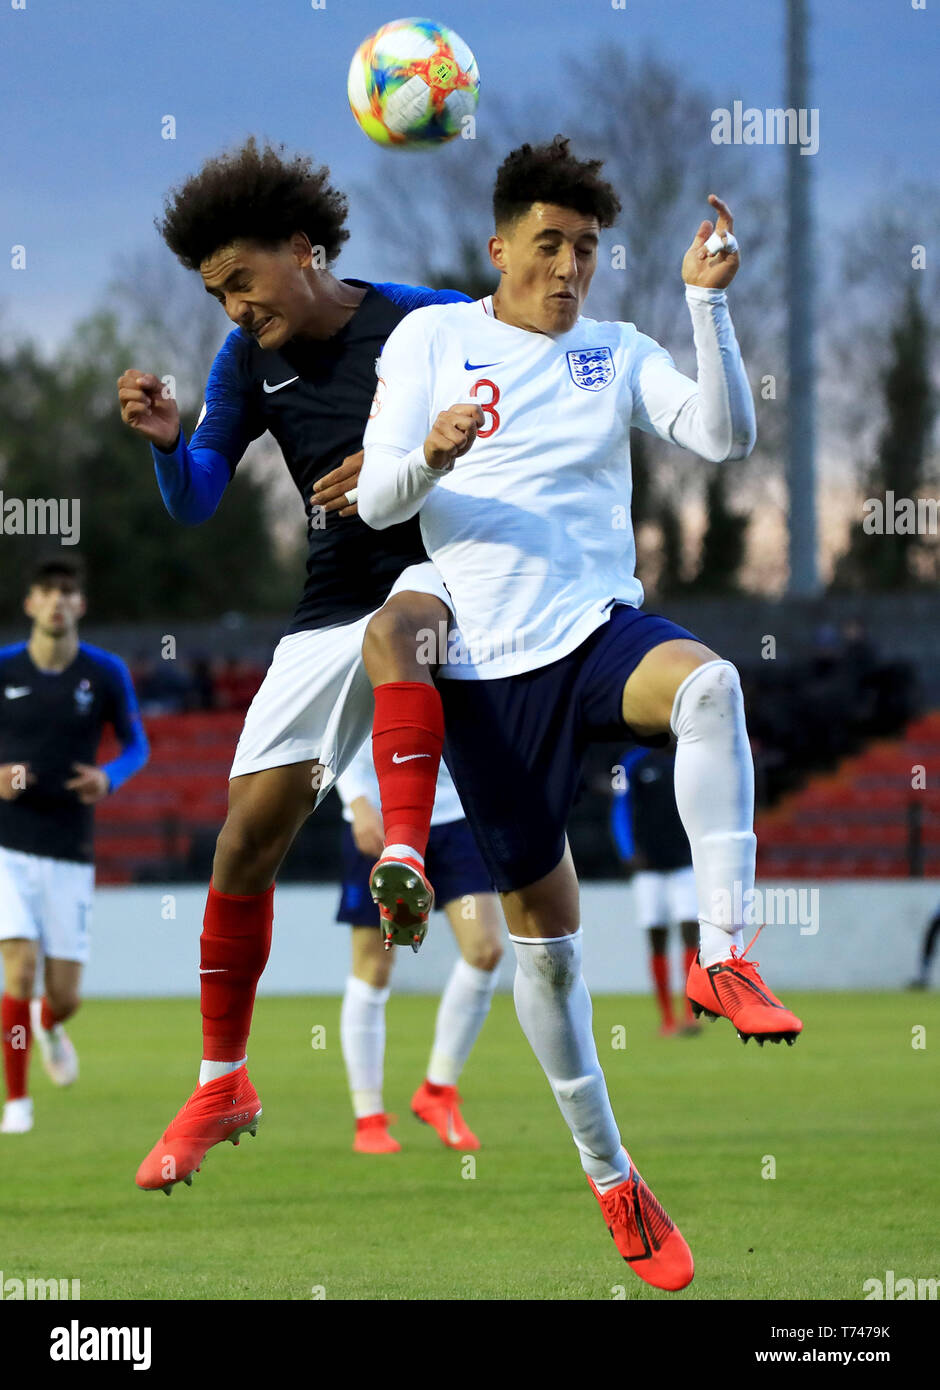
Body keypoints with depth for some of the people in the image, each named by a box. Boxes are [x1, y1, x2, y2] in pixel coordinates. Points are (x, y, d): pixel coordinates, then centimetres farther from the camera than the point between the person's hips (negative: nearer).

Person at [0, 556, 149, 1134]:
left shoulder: (107, 673, -1)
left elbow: (137, 745, 10)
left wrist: (110, 779, -12)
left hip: (71, 856, 1)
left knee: (65, 995, 1)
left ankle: (48, 1024, 41)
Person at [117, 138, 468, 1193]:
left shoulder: (431, 322, -9)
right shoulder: (250, 360, 5)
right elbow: (195, 503, 6)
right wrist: (167, 441, -16)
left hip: (441, 567, -5)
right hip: (331, 605, 5)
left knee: (397, 627, -43)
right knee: (247, 835, -1)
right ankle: (221, 1084, 13)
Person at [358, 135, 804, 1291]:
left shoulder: (617, 355, 10)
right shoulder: (431, 340, 6)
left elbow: (726, 436, -5)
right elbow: (377, 500, 0)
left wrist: (707, 302, -14)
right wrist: (430, 456, -22)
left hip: (600, 631, 0)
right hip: (489, 667, 0)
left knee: (708, 683, -37)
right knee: (542, 924, 4)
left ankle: (722, 959, -38)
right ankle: (608, 1177, 18)